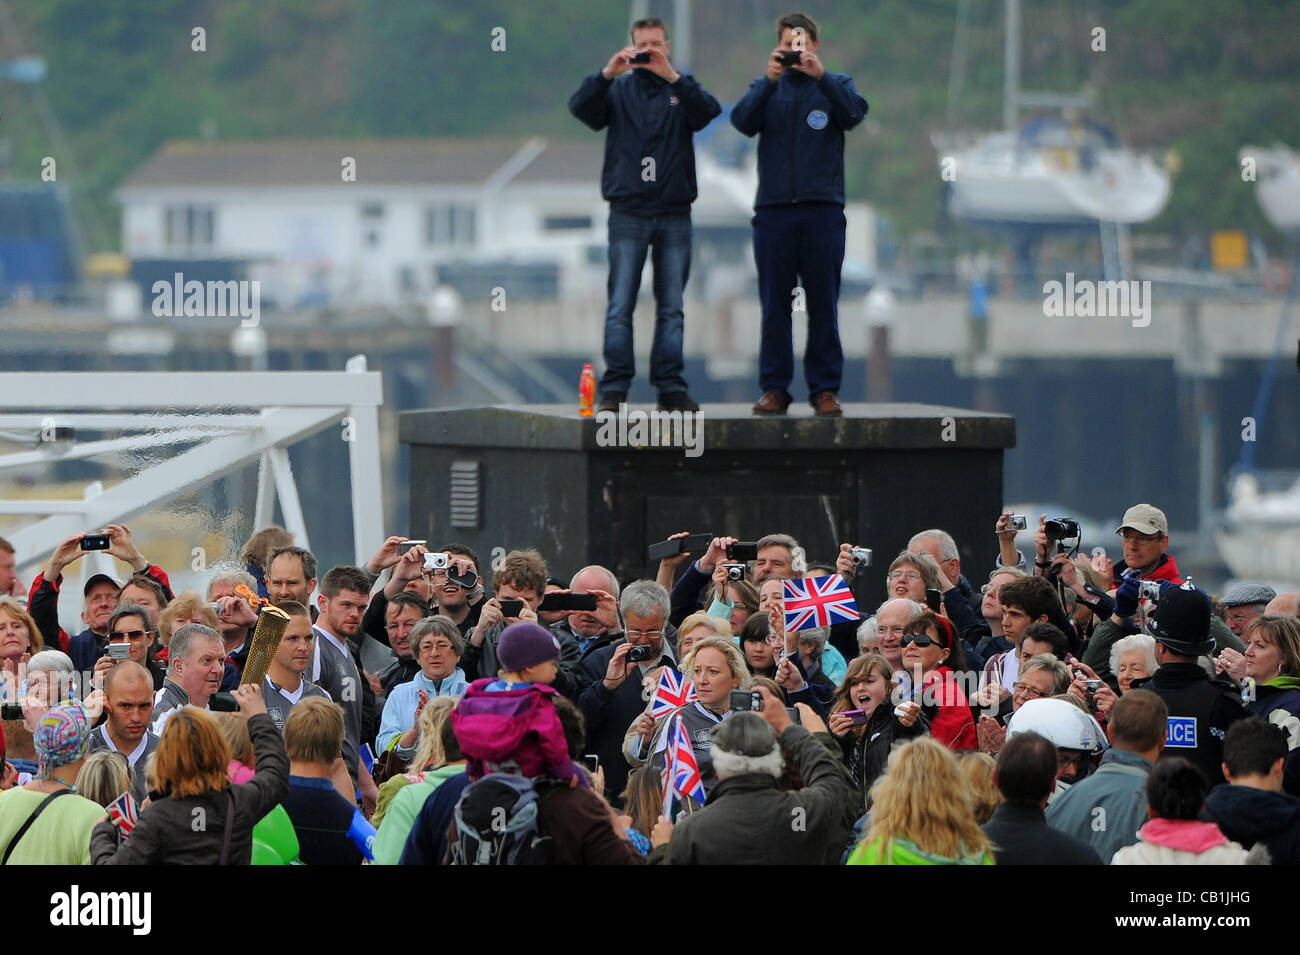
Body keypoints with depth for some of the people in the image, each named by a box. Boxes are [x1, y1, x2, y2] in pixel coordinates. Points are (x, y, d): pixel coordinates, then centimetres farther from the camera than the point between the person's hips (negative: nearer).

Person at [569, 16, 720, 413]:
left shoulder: (680, 90, 11)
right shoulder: (619, 90, 9)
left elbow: (709, 111, -9)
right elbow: (580, 108, -7)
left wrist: (672, 77, -22)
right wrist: (607, 74, -23)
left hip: (674, 214, 1)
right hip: (628, 212, -1)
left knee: (671, 307, 3)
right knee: (620, 306, -5)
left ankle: (670, 387, 5)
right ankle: (614, 387, -5)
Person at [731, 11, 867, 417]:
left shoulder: (834, 85, 12)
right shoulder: (766, 88, 14)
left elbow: (854, 113, -8)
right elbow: (743, 120, -4)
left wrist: (820, 76, -20)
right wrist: (769, 80, -17)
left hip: (823, 209, -1)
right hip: (773, 208, 1)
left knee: (823, 303, -1)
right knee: (774, 303, 0)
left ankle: (825, 388, 2)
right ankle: (774, 388, 3)